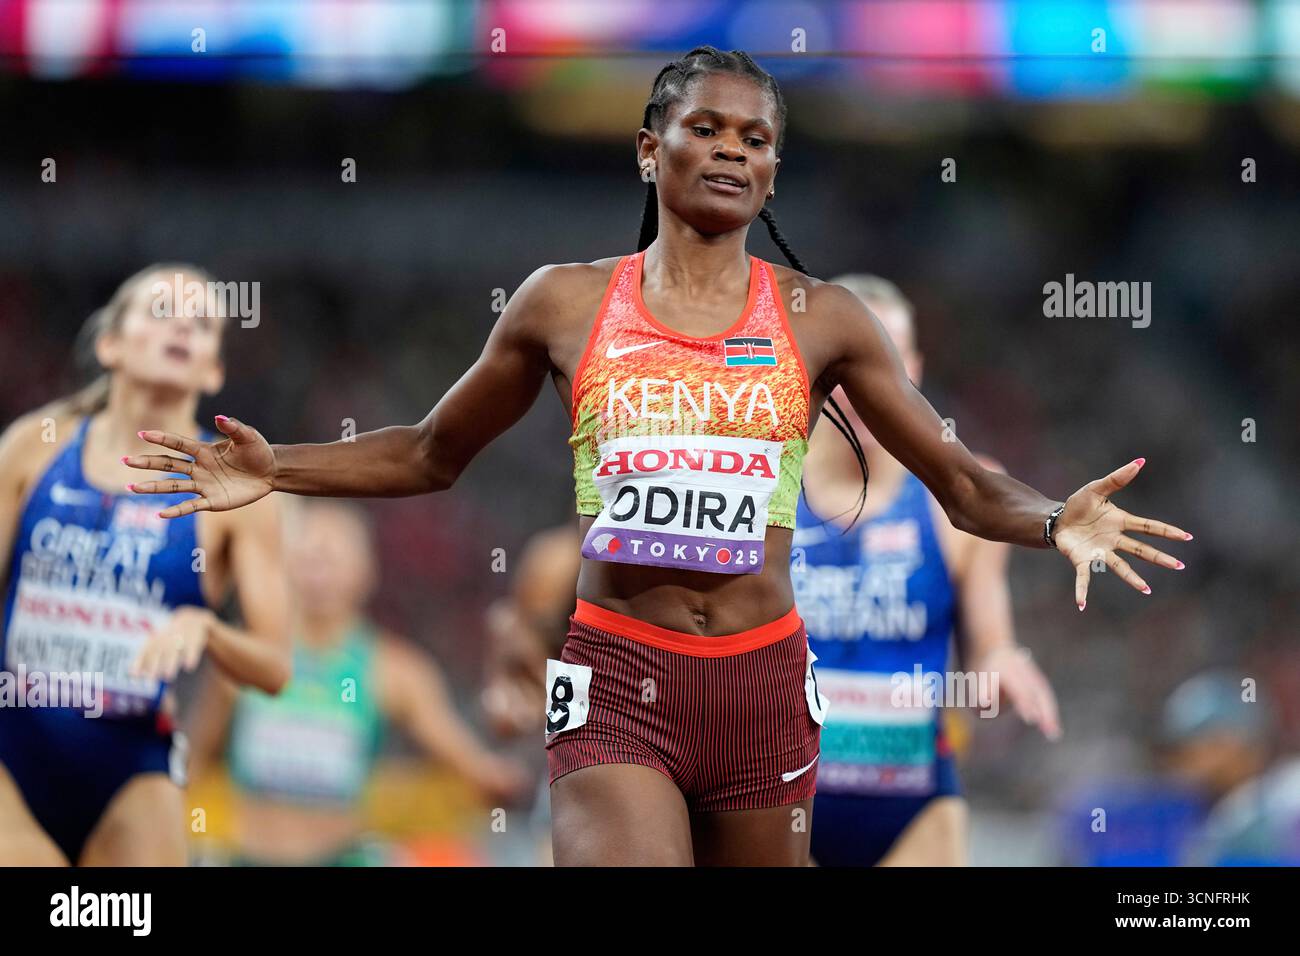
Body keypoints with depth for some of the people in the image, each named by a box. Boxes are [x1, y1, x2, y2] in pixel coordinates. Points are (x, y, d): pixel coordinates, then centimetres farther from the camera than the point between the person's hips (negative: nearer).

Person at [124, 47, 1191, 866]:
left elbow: (961, 481, 5)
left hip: (763, 681, 2)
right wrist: (278, 472, 6)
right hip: (619, 675, -2)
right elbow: (432, 453, 19)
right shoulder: (565, 303, 6)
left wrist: (1056, 522, -16)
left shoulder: (821, 319, 5)